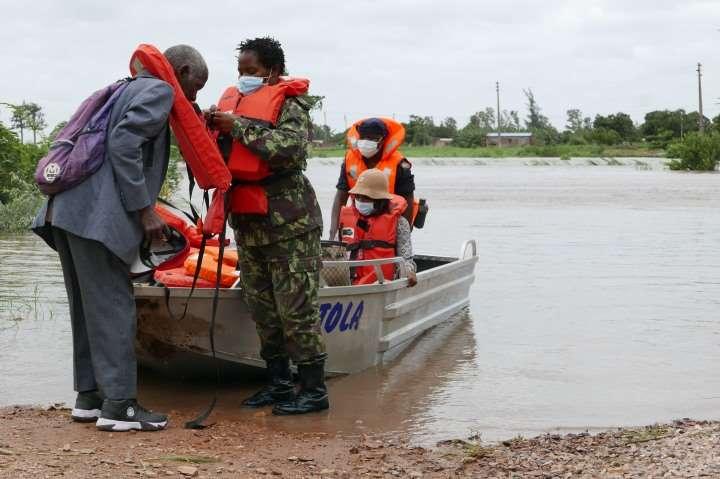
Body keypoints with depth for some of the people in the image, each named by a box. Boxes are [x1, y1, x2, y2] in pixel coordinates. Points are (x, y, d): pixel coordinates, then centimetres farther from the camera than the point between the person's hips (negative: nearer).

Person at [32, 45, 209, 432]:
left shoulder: (132, 89, 27)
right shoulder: (159, 91, -1)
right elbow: (123, 144, -15)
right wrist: (144, 210, -14)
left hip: (69, 209, 10)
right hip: (97, 214, -9)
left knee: (88, 307, 13)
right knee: (113, 306, -8)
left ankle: (88, 395, 18)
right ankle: (118, 404, -7)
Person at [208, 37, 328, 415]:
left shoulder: (288, 104, -7)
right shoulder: (233, 101, 14)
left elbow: (291, 147, -25)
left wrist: (238, 126, -21)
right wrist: (209, 128, -4)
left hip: (287, 222, -8)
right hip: (248, 223, 8)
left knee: (296, 306, -5)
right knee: (262, 308, 12)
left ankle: (314, 388, 2)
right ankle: (279, 384, 23)